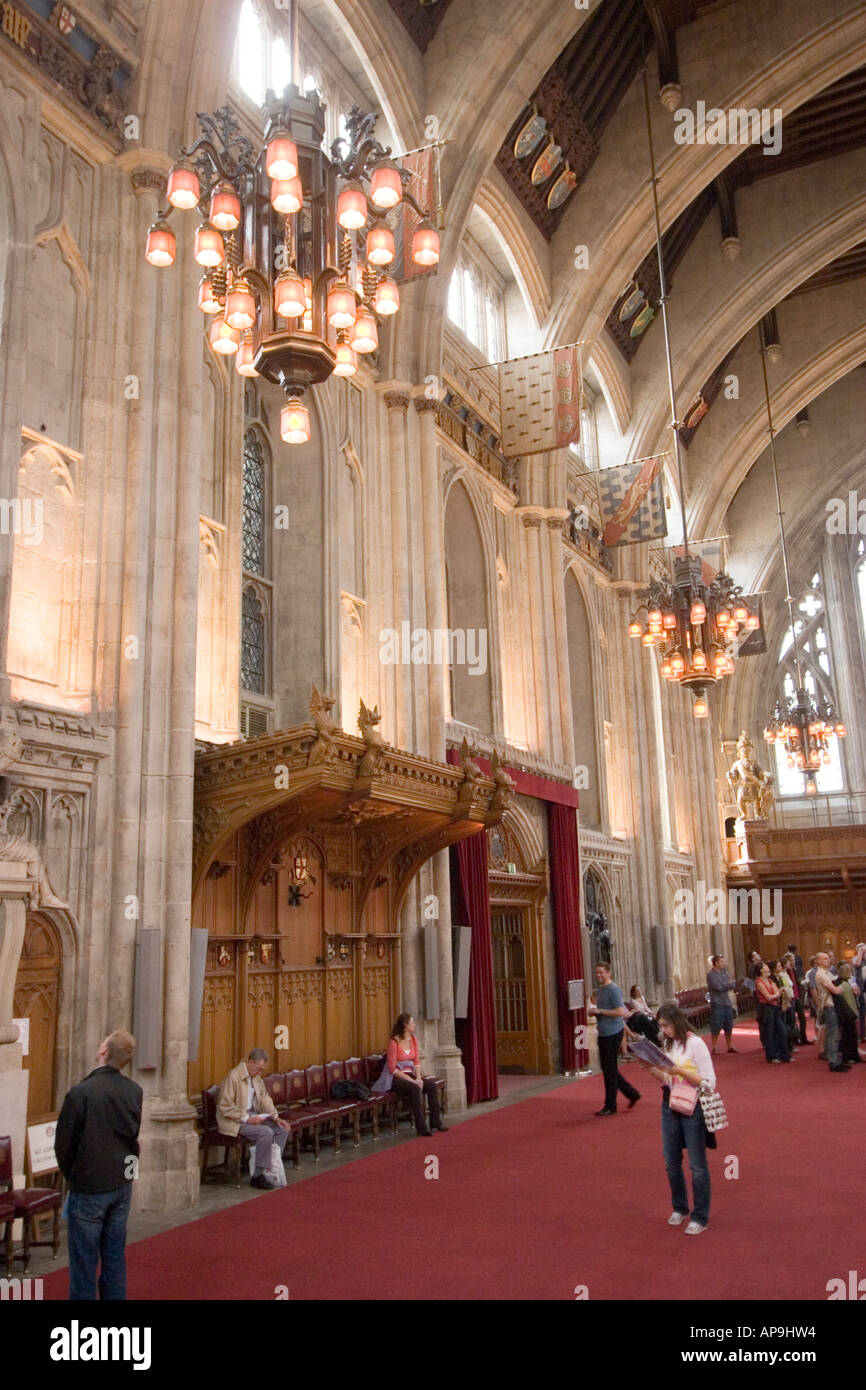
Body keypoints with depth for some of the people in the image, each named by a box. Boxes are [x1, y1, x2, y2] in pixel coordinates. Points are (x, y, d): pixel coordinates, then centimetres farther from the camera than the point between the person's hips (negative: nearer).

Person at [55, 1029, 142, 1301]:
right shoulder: (135, 1091, -6)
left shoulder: (81, 1092, -20)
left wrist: (70, 1175, 8)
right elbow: (133, 1135, 4)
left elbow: (63, 1143, -10)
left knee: (84, 1261, 7)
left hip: (89, 1188, -5)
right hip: (122, 1184, 5)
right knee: (115, 1258, 15)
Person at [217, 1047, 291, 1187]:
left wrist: (275, 1117, -2)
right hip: (233, 1121, -9)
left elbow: (264, 1098, 14)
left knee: (283, 1129, -3)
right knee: (266, 1132, -28)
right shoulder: (233, 1076, -19)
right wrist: (246, 1118, -24)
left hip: (251, 1115, 9)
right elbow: (225, 1106, -21)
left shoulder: (256, 1077, 9)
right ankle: (259, 1175, -16)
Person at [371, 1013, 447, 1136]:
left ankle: (435, 1122, -10)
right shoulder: (394, 1042, -14)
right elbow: (392, 1069, -16)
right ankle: (421, 1127, -28)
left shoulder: (413, 1039, 8)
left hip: (409, 1074, 7)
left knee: (431, 1084, -17)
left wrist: (418, 1077, -10)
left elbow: (416, 1062, 9)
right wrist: (412, 1080, -20)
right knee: (415, 1088, -33)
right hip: (394, 1078, -7)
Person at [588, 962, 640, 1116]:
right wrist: (594, 1011, 4)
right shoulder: (600, 989, 14)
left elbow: (620, 1012, -21)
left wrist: (599, 1011, -18)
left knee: (610, 1070, -2)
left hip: (613, 1033, -10)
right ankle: (632, 1094, 27)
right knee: (607, 1069, 14)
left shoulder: (613, 989, -14)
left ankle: (610, 1106, 7)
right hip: (603, 1033, 10)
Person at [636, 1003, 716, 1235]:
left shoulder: (696, 1044, -14)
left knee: (697, 1165, 4)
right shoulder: (668, 1044, 6)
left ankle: (700, 1217, 17)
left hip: (693, 1108, -7)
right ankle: (680, 1208, 33)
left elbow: (710, 1083, -16)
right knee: (671, 1162, 14)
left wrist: (680, 1071, -24)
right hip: (670, 1107, 7)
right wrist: (652, 1070, -5)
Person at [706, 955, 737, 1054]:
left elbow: (732, 985, 6)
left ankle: (730, 1046, 22)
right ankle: (714, 1048, 5)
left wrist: (724, 985, -11)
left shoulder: (725, 973, 12)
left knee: (728, 1027, 11)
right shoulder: (711, 974, -8)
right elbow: (718, 987, -18)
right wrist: (728, 983, -3)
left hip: (727, 1003, 6)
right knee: (716, 1028, -4)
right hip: (717, 1004, -6)